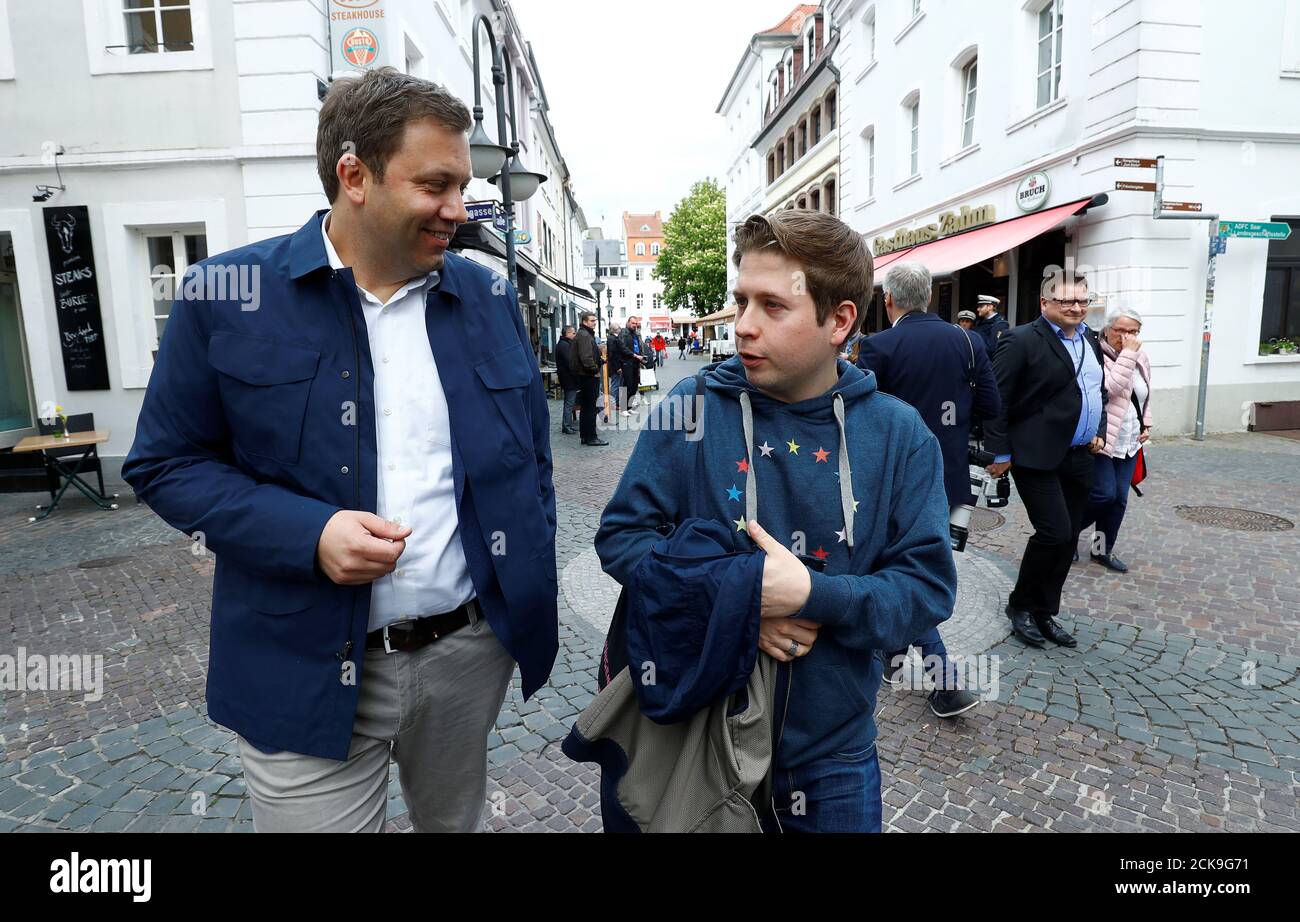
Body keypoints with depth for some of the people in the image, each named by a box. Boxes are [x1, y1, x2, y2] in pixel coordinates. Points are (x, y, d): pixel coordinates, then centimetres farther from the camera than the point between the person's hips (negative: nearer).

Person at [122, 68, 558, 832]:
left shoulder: (489, 298, 3)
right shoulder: (227, 296, -6)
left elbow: (531, 459, 8)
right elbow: (166, 463, -2)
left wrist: (534, 601, 3)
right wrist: (306, 533, -19)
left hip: (476, 648, 4)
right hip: (311, 670, -3)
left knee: (455, 821, 23)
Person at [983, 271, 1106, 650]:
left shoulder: (1089, 340, 14)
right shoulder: (1022, 341, -11)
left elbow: (1098, 391, 26)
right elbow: (996, 399, -13)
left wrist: (1099, 431, 12)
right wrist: (1000, 453, -15)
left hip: (1079, 458, 8)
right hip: (1038, 457, -8)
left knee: (1068, 537, 10)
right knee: (1054, 532, -11)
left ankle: (1045, 612, 23)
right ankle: (1021, 606, 10)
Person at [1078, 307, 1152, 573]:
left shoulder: (1141, 359, 11)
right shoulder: (1097, 356, -13)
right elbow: (1112, 387, -27)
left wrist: (1146, 424, 14)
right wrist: (1128, 353, -24)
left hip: (1129, 442, 7)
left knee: (1119, 499, 7)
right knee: (1104, 495, -10)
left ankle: (1103, 549, 20)